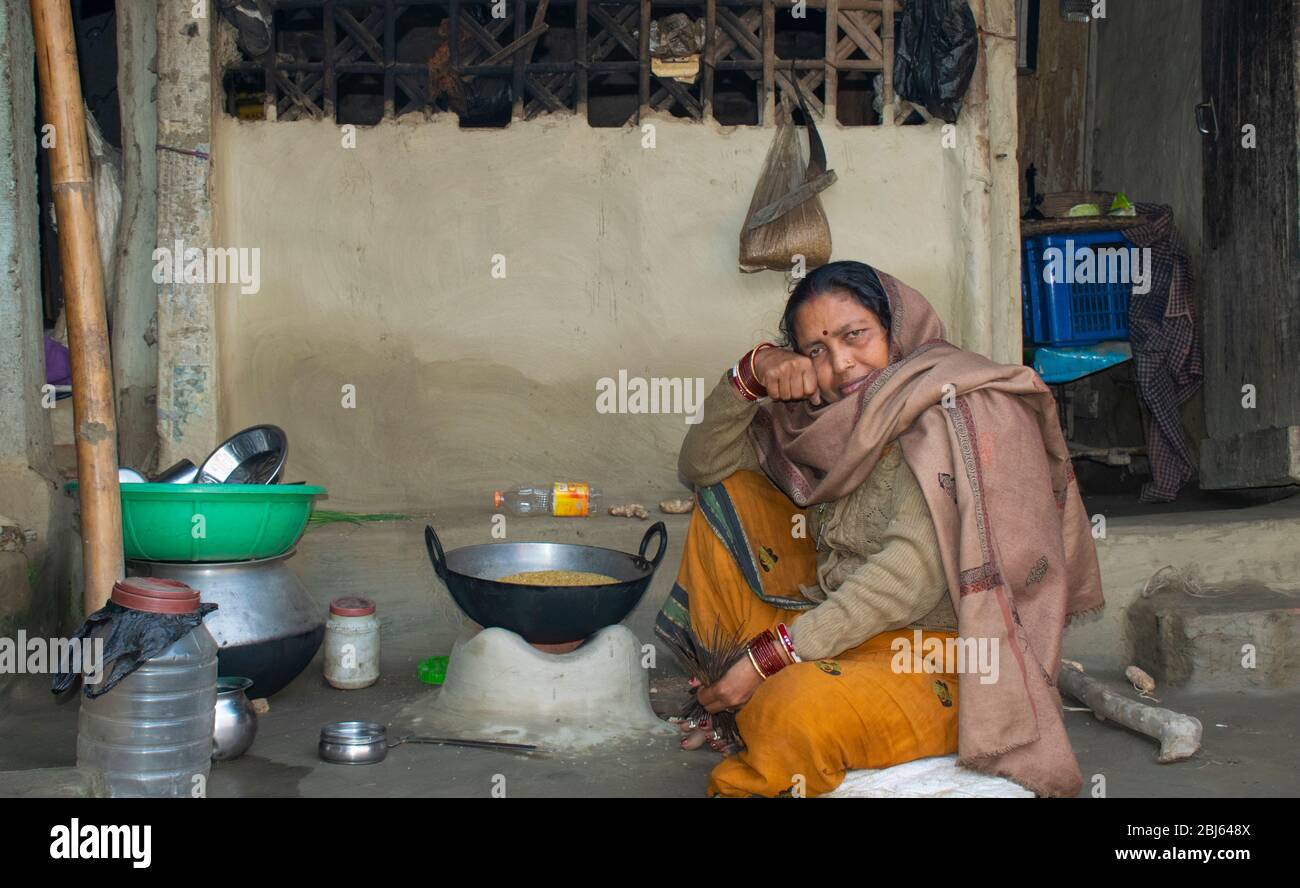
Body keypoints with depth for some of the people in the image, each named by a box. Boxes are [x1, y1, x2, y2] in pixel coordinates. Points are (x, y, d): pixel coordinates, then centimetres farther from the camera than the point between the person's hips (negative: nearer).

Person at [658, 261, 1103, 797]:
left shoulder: (954, 406, -16)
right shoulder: (832, 416, 6)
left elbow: (917, 572, -27)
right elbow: (702, 463, 9)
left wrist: (771, 656, -27)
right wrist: (752, 374, -9)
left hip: (944, 654, -8)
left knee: (798, 711, -37)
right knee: (727, 494, 6)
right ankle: (732, 709, 5)